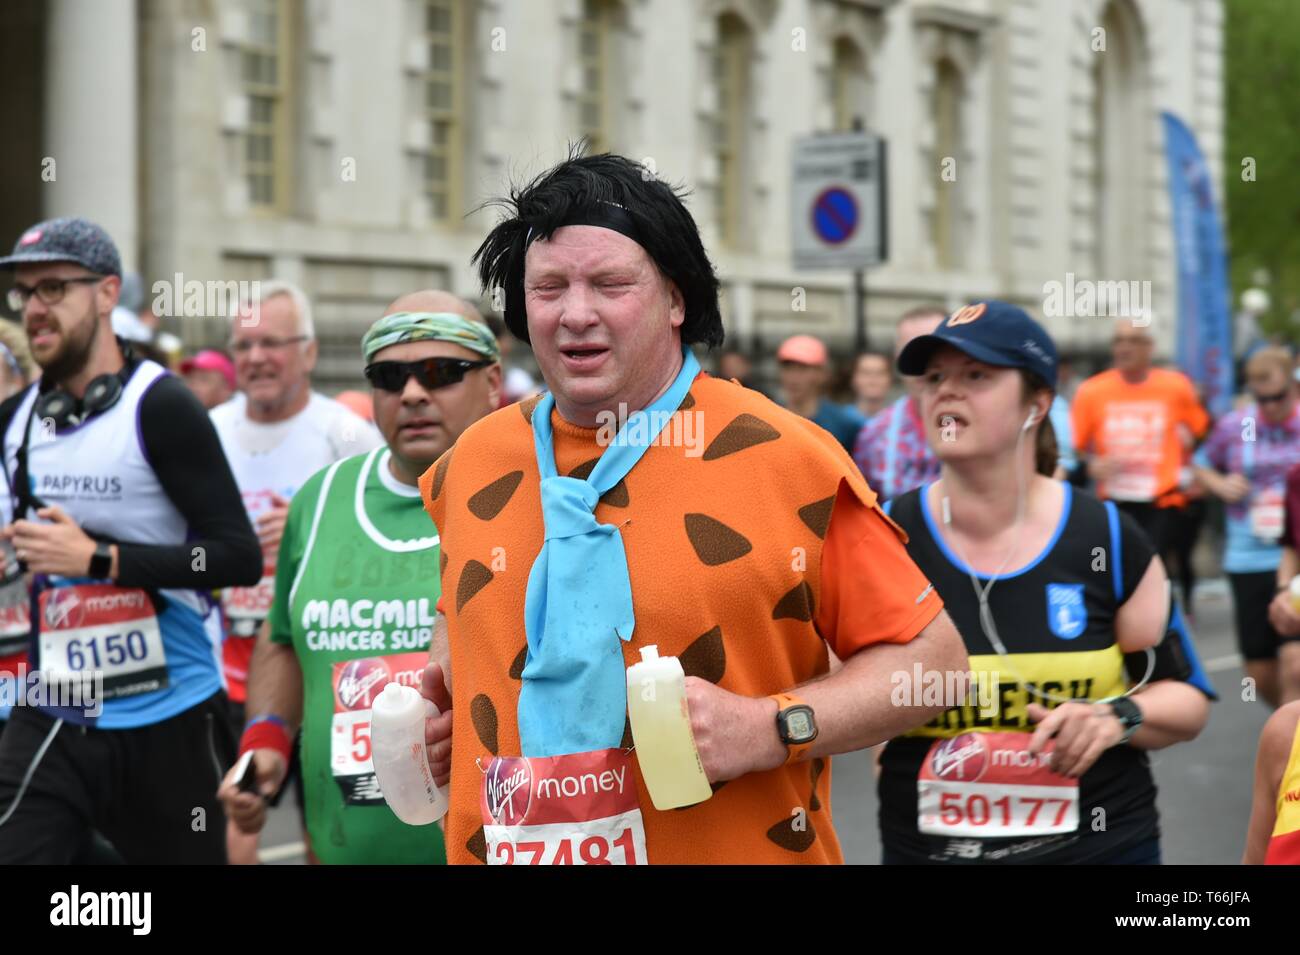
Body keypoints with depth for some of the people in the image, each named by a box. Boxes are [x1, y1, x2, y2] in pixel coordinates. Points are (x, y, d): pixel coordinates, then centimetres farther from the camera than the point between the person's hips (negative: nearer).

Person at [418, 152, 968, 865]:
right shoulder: (470, 464, 1)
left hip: (737, 847, -4)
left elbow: (931, 658, -10)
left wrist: (770, 730, -21)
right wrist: (438, 687, 3)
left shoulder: (787, 459, -12)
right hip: (503, 845, 4)